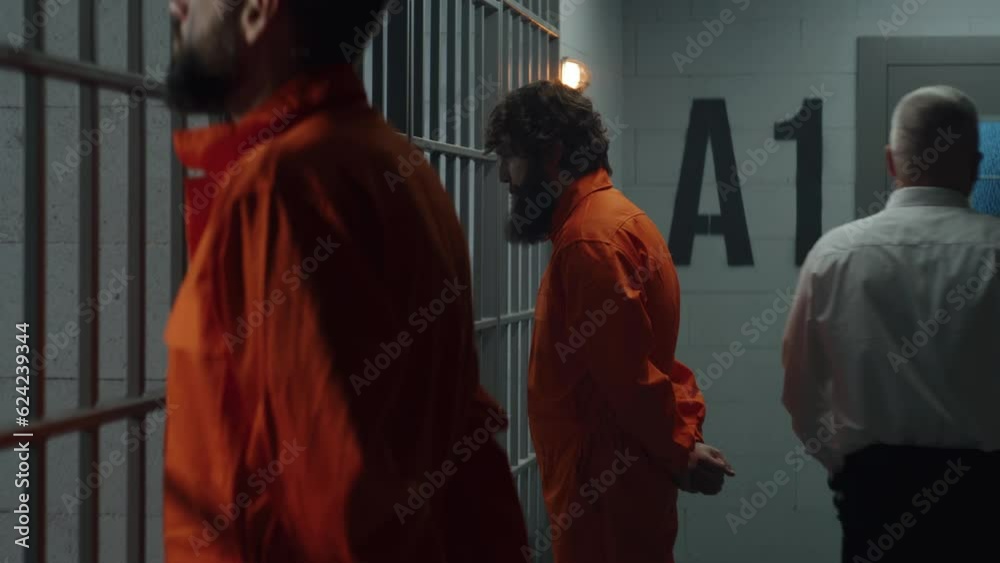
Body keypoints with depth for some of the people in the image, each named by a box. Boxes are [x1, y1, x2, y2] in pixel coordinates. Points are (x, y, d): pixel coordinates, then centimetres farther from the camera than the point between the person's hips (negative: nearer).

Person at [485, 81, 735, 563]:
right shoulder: (614, 219, 15)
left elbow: (630, 373, -21)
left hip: (604, 484, -10)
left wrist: (678, 452, -12)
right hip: (611, 478, 10)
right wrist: (684, 431, 6)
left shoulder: (589, 241, -18)